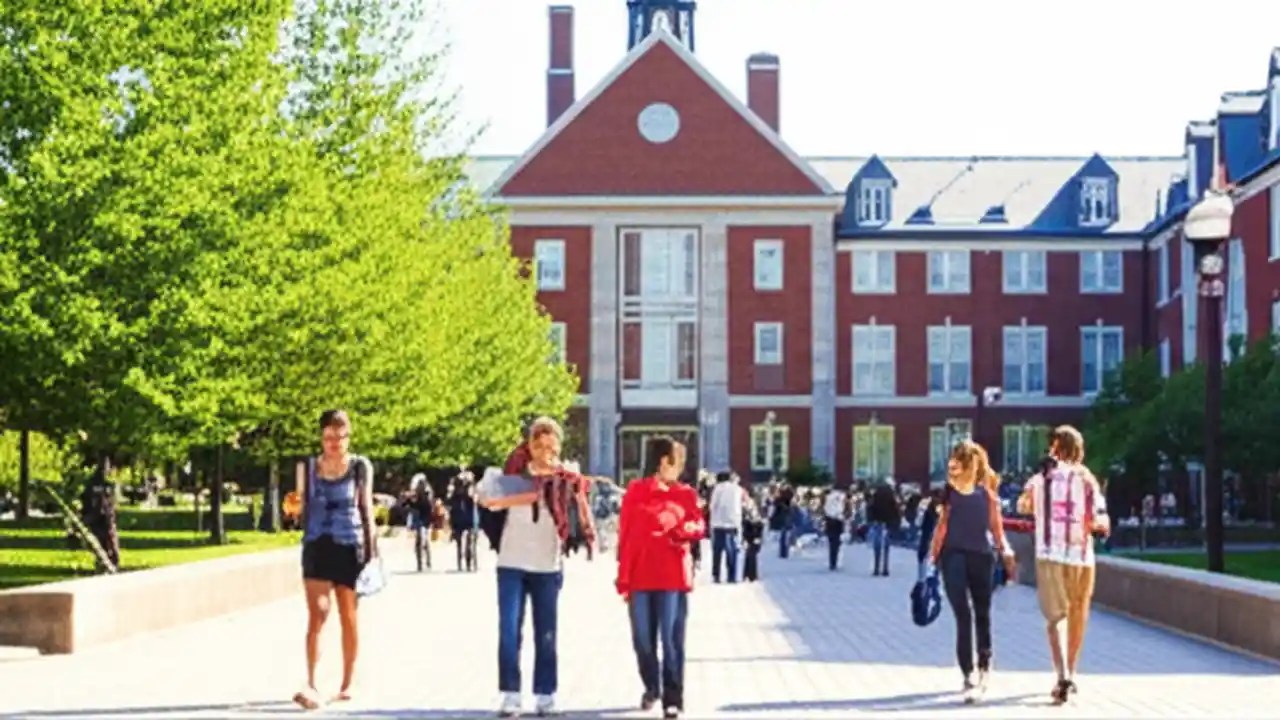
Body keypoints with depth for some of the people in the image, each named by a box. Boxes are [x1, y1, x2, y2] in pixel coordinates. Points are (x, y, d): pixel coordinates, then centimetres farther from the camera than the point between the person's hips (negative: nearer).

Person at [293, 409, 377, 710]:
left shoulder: (360, 466, 2)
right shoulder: (307, 468, 4)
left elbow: (366, 508, 5)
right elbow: (302, 509, 12)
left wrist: (371, 549, 3)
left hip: (350, 547, 0)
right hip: (317, 547, 0)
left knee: (349, 618, 8)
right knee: (317, 615, -13)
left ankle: (347, 685, 17)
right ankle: (311, 685, -16)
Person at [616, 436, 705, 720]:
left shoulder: (686, 493, 8)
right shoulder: (635, 491, 6)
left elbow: (699, 527, 5)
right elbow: (624, 535, 4)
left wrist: (680, 529, -19)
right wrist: (623, 578, 0)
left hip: (672, 577, -1)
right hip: (640, 577, 1)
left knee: (672, 640, -4)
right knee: (642, 640, 6)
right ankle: (651, 688, 27)